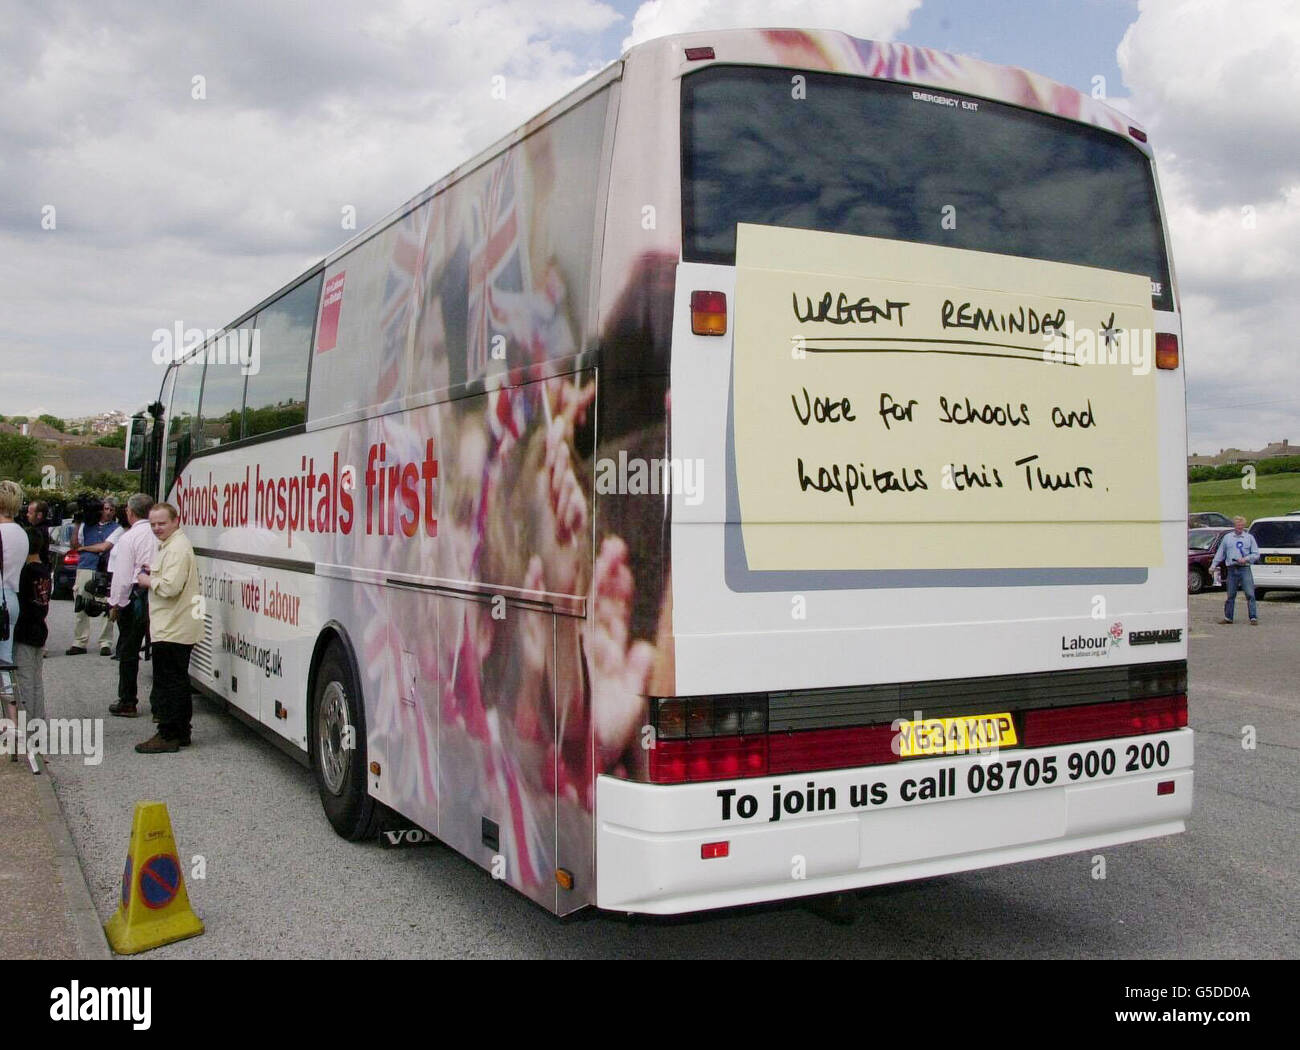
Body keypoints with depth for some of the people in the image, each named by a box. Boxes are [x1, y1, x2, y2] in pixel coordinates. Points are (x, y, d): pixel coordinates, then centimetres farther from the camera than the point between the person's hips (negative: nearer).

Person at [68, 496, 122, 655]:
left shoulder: (116, 529, 6)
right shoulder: (87, 525, 18)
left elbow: (104, 547, -5)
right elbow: (74, 545, 17)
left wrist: (83, 548, 7)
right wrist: (77, 525, 8)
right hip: (85, 569, 3)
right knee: (81, 608, 3)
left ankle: (105, 643, -1)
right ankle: (79, 643, 8)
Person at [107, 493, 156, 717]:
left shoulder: (129, 538, -9)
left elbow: (122, 576, -9)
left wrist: (116, 604, 0)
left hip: (135, 598, -4)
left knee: (128, 651, 6)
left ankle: (127, 702, 12)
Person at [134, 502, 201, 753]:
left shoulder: (177, 548, -17)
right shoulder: (171, 545, 19)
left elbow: (171, 586, -25)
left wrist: (149, 581, -10)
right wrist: (154, 575, 14)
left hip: (171, 629, -11)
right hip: (178, 627, 11)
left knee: (167, 683, -6)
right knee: (177, 682, 15)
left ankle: (168, 736, -2)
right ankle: (180, 733, 22)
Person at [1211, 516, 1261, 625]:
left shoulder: (1249, 537, 10)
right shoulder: (1227, 537, 14)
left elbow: (1256, 554, 7)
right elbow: (1220, 553, 17)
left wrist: (1246, 559, -10)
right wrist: (1213, 565, 10)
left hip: (1245, 569, -2)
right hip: (1232, 569, 2)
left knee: (1250, 594, -9)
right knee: (1231, 595, 6)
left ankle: (1253, 617, -7)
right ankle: (1228, 617, 15)